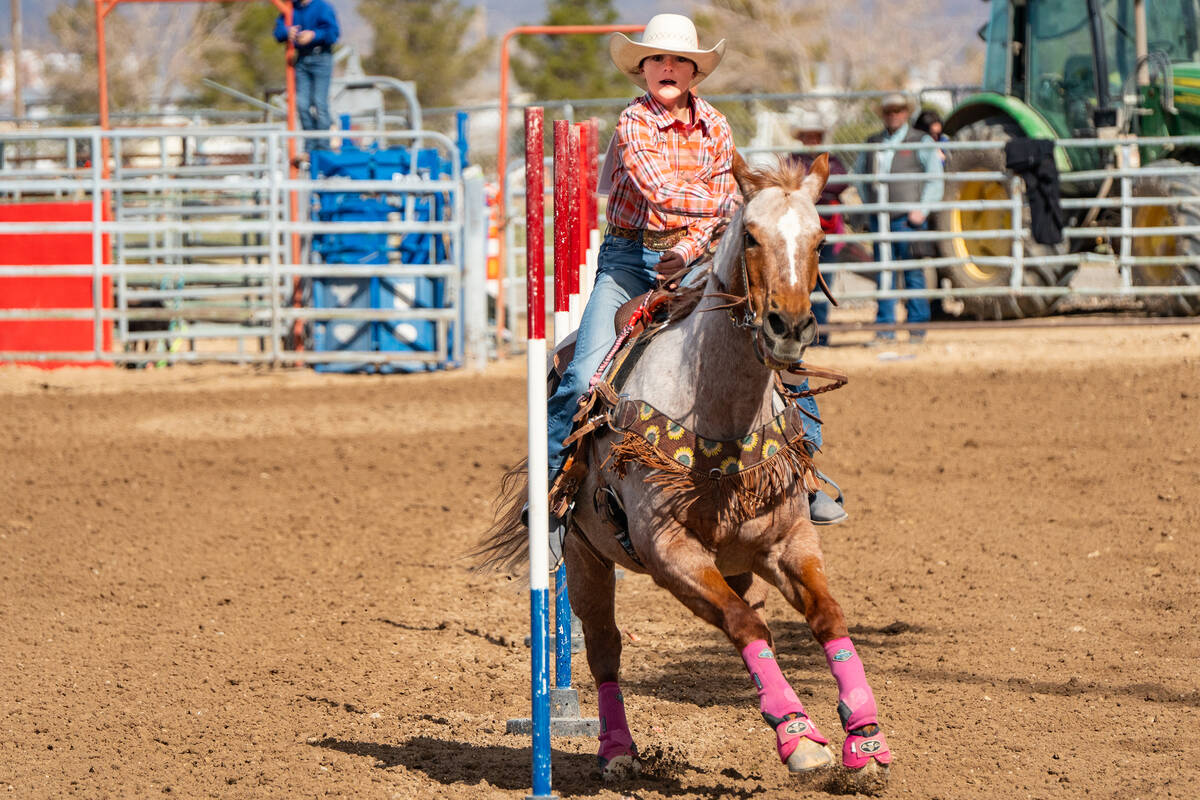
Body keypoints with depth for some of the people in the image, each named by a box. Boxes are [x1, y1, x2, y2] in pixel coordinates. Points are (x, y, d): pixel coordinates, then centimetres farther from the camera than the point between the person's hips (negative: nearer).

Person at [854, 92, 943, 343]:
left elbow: (935, 179, 1)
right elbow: (860, 173, 25)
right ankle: (885, 328, 7)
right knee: (884, 274, 4)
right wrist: (868, 204, 12)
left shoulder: (921, 142, 2)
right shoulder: (872, 143, 14)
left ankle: (917, 327, 3)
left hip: (908, 218, -4)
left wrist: (922, 210, -9)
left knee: (914, 274, -2)